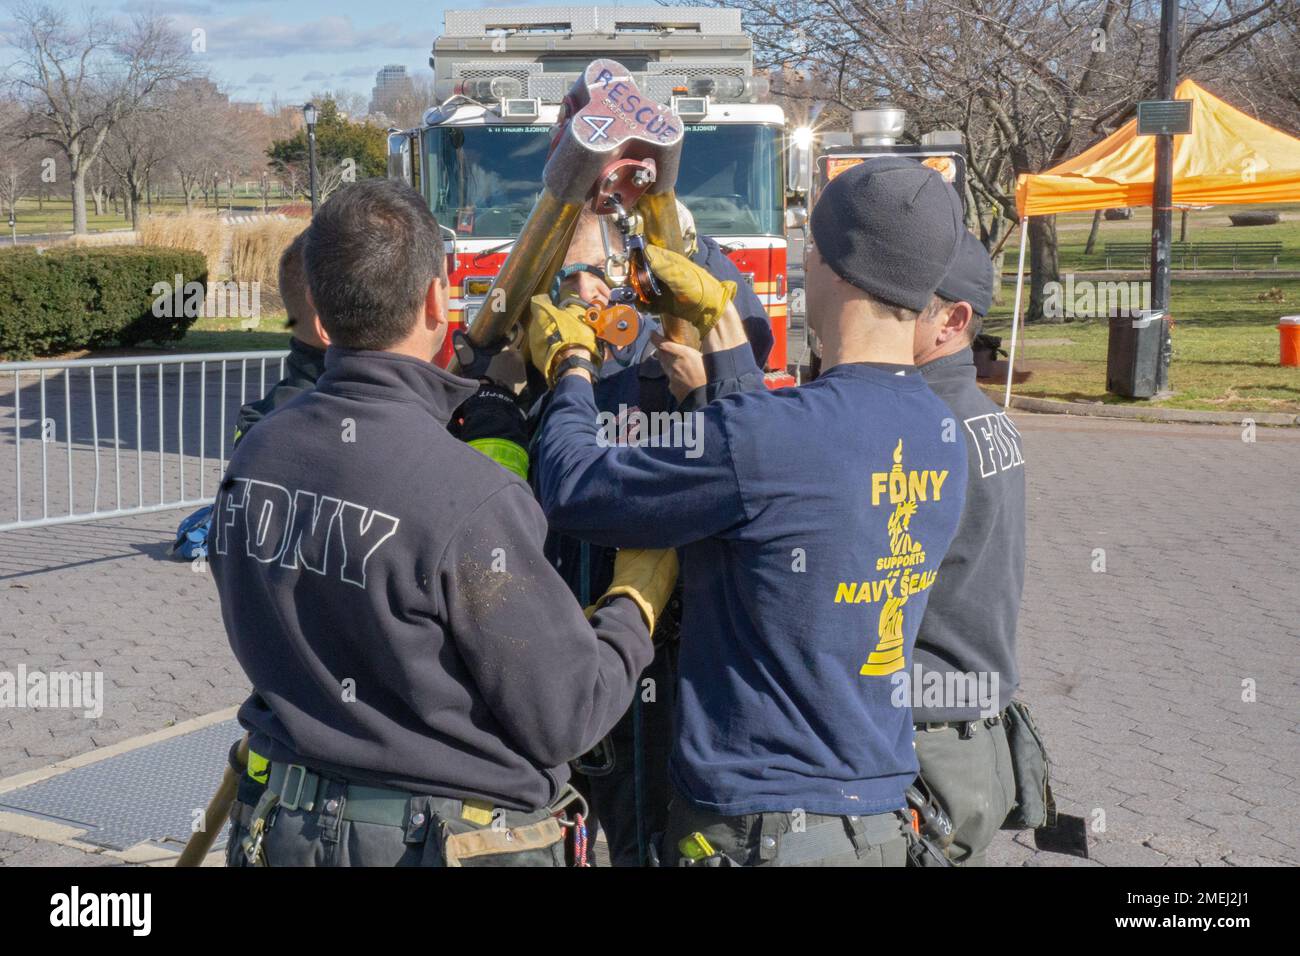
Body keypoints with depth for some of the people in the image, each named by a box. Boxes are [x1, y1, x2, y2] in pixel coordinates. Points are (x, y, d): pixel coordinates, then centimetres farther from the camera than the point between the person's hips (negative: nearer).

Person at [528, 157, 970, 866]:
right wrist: (720, 319, 23)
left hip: (752, 827, -7)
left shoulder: (760, 435, -25)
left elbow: (574, 488, -15)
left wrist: (568, 366, 3)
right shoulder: (942, 438, -1)